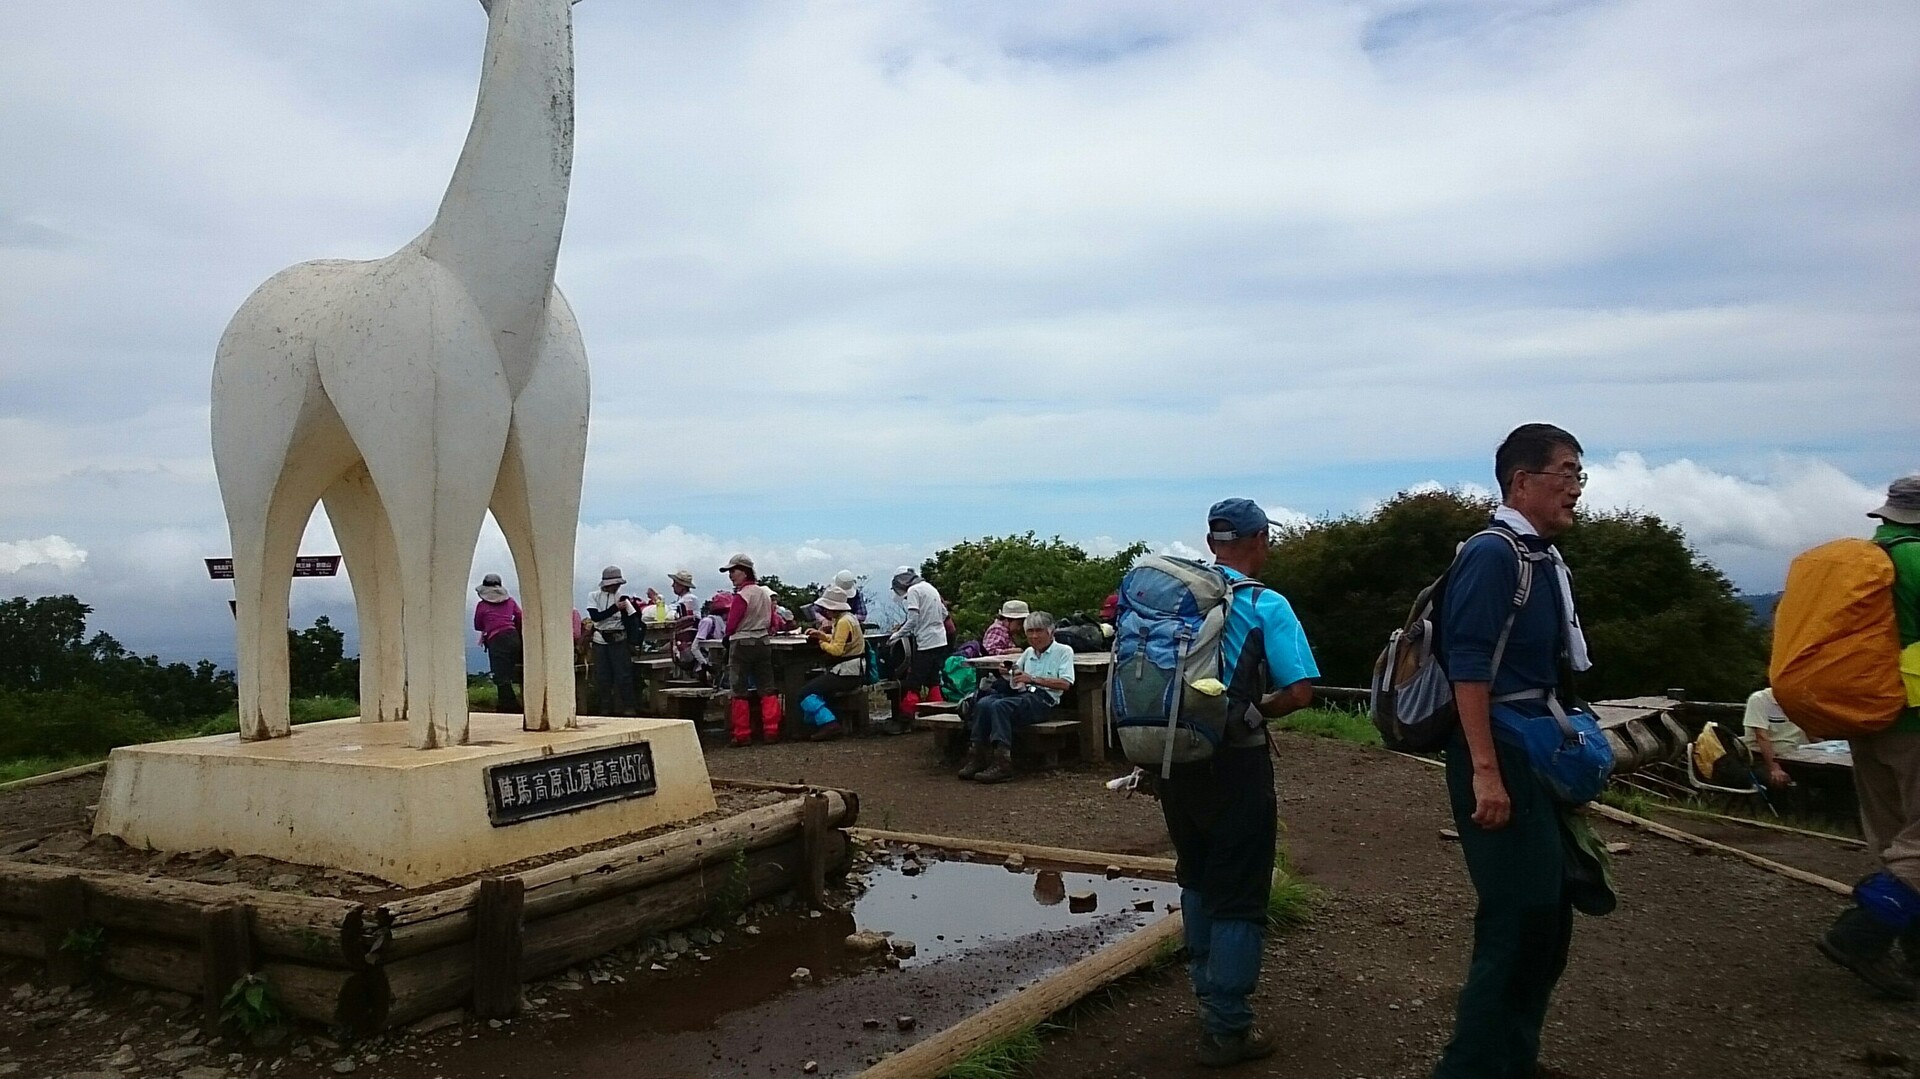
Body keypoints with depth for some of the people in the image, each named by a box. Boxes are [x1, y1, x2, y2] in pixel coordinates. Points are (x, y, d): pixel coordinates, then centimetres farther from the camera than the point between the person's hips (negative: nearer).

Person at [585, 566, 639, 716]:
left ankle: (629, 707, 2)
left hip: (619, 640, -1)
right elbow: (595, 616, -13)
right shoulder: (594, 597, 2)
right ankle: (606, 708, 14)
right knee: (602, 676, 5)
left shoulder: (623, 598, 1)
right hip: (600, 641, 1)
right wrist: (615, 608, -18)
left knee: (623, 674, -4)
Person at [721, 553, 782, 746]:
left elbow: (731, 626, -13)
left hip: (742, 645, -7)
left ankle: (742, 734, 3)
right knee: (767, 689, 8)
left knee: (739, 692, 2)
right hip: (763, 643, 7)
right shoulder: (765, 592, 7)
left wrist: (730, 634, 6)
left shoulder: (742, 595, -15)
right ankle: (771, 731, 6)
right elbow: (772, 622, 14)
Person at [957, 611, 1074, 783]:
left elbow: (1065, 683, -6)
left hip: (1043, 698, -7)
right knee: (983, 702, -23)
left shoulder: (1064, 651, 8)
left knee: (999, 705, -32)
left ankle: (1002, 763, -38)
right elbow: (1014, 680, 29)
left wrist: (1033, 679, -10)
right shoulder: (1029, 652, 29)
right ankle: (976, 756, -26)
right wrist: (1008, 674, 4)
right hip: (1022, 693, 7)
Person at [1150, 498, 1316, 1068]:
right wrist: (1256, 710, 0)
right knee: (1238, 894, 5)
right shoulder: (1266, 606, -11)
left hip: (1176, 758, 5)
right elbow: (1300, 692, -17)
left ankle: (1208, 993, 34)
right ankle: (1226, 1028, 9)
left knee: (1197, 879, 22)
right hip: (1236, 763, -5)